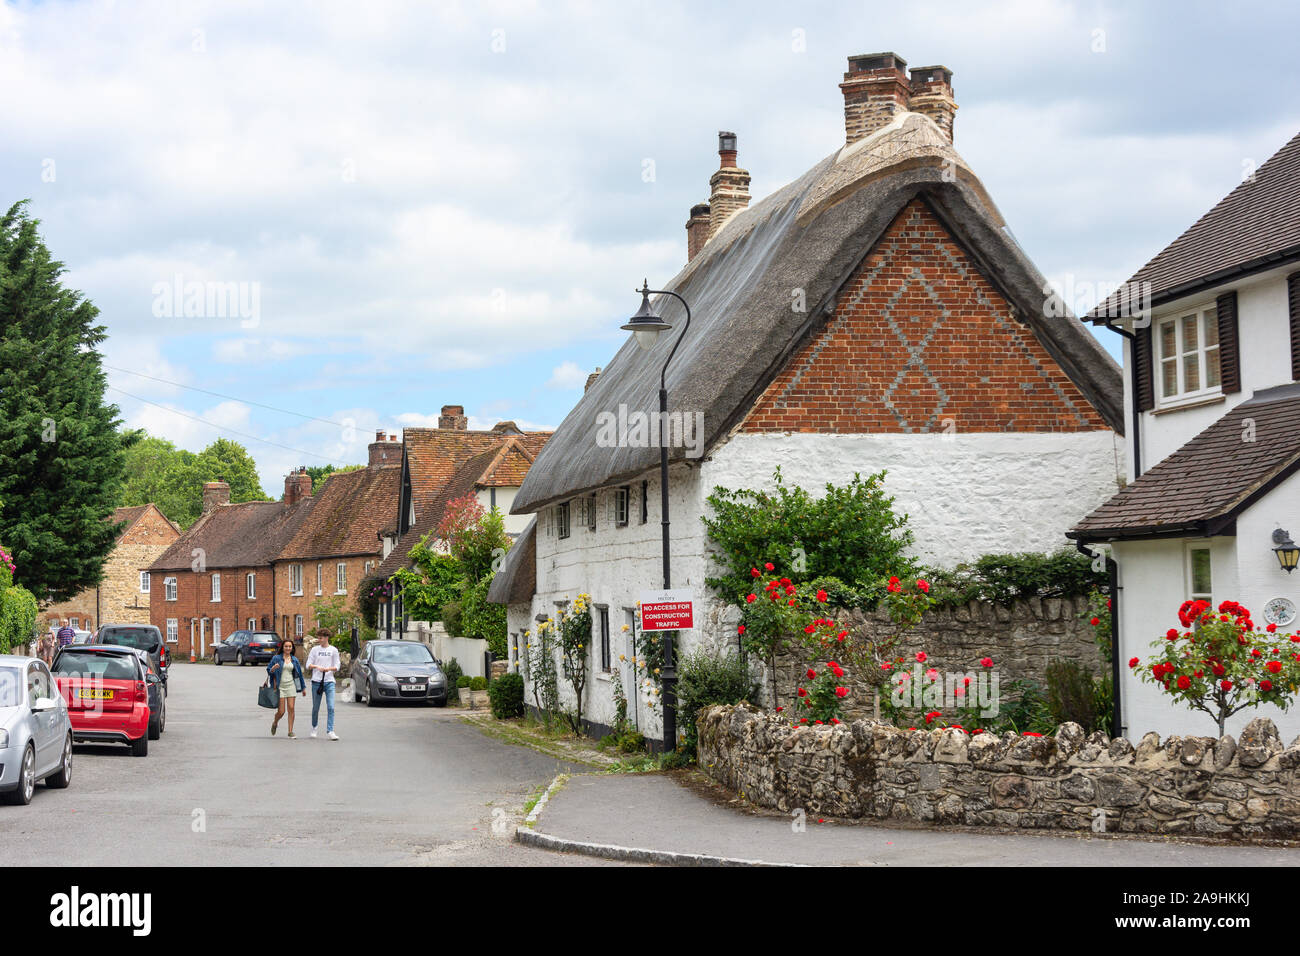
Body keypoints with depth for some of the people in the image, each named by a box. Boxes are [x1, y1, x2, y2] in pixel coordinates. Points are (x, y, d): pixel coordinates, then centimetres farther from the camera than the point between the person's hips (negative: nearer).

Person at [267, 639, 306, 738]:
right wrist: (273, 668, -19)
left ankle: (290, 731, 2)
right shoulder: (276, 658, 0)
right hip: (280, 686, -2)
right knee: (281, 711, -3)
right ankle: (275, 723, 29)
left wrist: (303, 688, 17)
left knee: (291, 708, -6)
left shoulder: (294, 659, 9)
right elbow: (268, 670, 4)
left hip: (291, 685, 2)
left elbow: (299, 673, 15)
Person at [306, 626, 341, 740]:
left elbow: (337, 666, 3)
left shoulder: (333, 650, 6)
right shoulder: (315, 649, 7)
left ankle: (330, 731, -13)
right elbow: (308, 665, 4)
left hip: (329, 681, -1)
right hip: (317, 681, 1)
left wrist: (328, 669, -17)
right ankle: (314, 727, 29)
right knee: (315, 707, 8)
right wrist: (317, 667, -16)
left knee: (331, 707, -12)